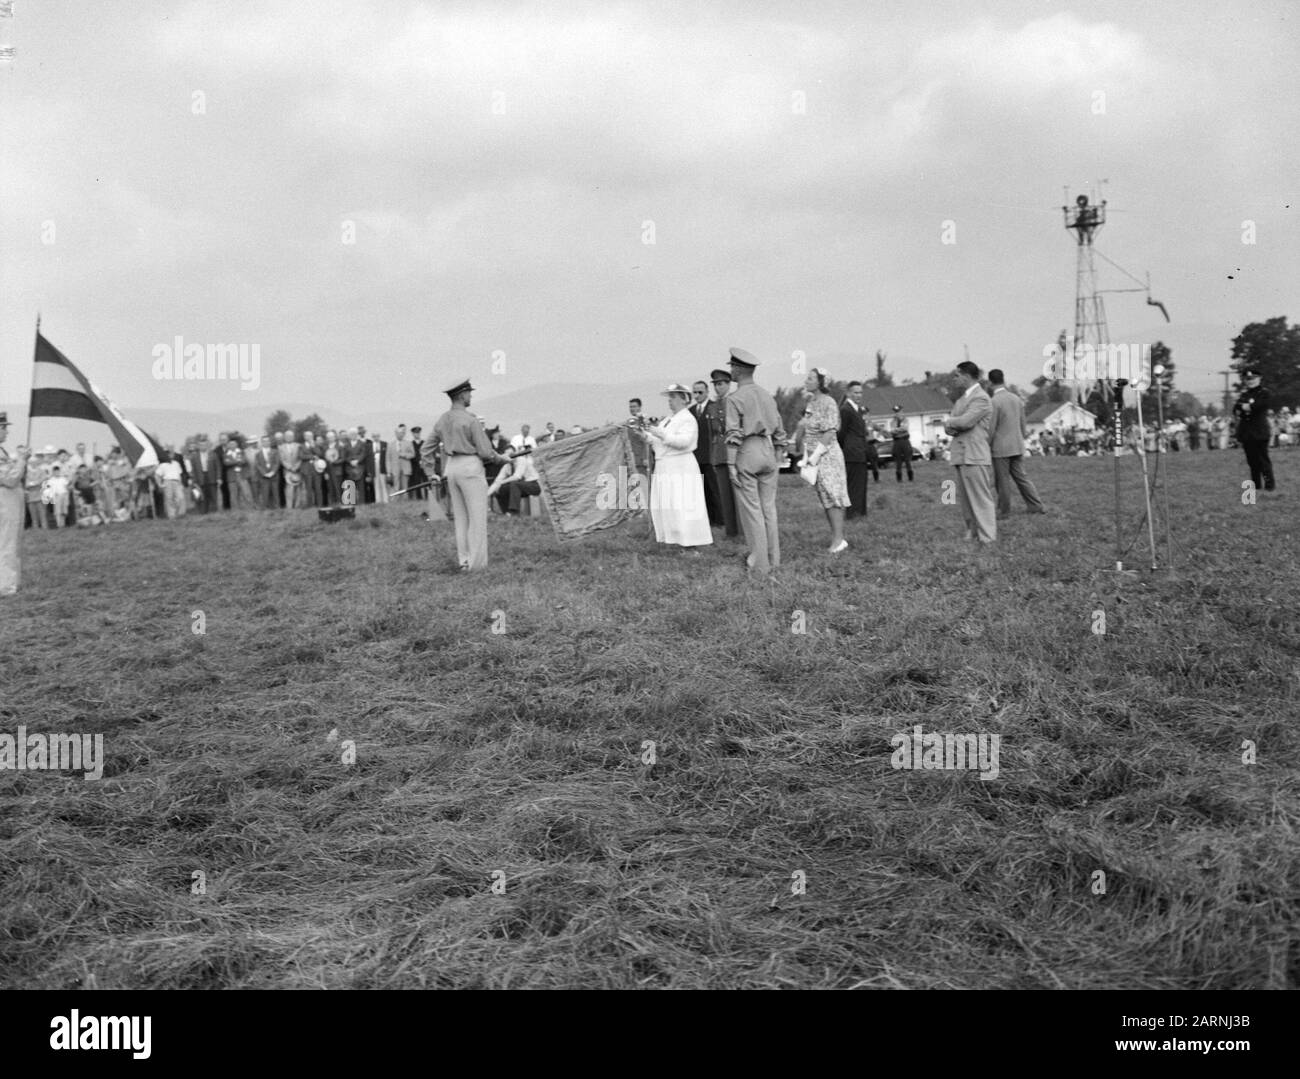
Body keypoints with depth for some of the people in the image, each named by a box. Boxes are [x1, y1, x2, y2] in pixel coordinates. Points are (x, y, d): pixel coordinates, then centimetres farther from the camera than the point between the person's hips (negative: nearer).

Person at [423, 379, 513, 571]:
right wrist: (501, 457, 5)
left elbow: (426, 450, 12)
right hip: (470, 467, -7)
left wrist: (431, 473, 19)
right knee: (477, 517, -2)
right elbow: (485, 451, -12)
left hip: (451, 468, 7)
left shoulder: (442, 420, 9)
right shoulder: (470, 420, -13)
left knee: (460, 517, 12)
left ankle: (463, 561, 14)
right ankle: (476, 562, -3)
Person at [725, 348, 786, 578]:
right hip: (768, 453, 6)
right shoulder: (767, 395, 13)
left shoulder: (735, 398, -7)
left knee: (751, 509, -2)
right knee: (768, 507, 11)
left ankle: (760, 564, -1)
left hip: (746, 455, -6)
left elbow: (733, 434, -14)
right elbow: (779, 431, 14)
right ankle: (773, 559, 14)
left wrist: (731, 464, -13)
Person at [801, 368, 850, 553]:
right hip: (814, 456, 8)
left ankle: (838, 539, -5)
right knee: (825, 499, 9)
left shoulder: (828, 402, -12)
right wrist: (806, 456, 9)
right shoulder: (811, 403, 12)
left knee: (832, 496, -7)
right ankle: (836, 536, 14)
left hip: (827, 454, -8)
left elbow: (830, 433, -17)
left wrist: (816, 456, -19)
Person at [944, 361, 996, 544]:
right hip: (961, 456, 9)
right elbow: (948, 428, 15)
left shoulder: (981, 398, -9)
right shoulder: (962, 399, 21)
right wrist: (953, 426, -7)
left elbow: (965, 421, -21)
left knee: (981, 499, -8)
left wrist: (950, 422, -2)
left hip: (975, 457, -9)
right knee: (965, 499, 10)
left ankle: (988, 538, -7)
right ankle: (972, 533, 16)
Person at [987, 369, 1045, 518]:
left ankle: (1004, 510, 11)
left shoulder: (993, 402, -15)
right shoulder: (1017, 399, 6)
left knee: (1002, 481, 3)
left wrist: (985, 449, -7)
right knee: (1020, 477, 13)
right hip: (1017, 447, 7)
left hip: (1000, 448, -7)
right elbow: (1022, 425, 12)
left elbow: (990, 429, -16)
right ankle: (1036, 505, 10)